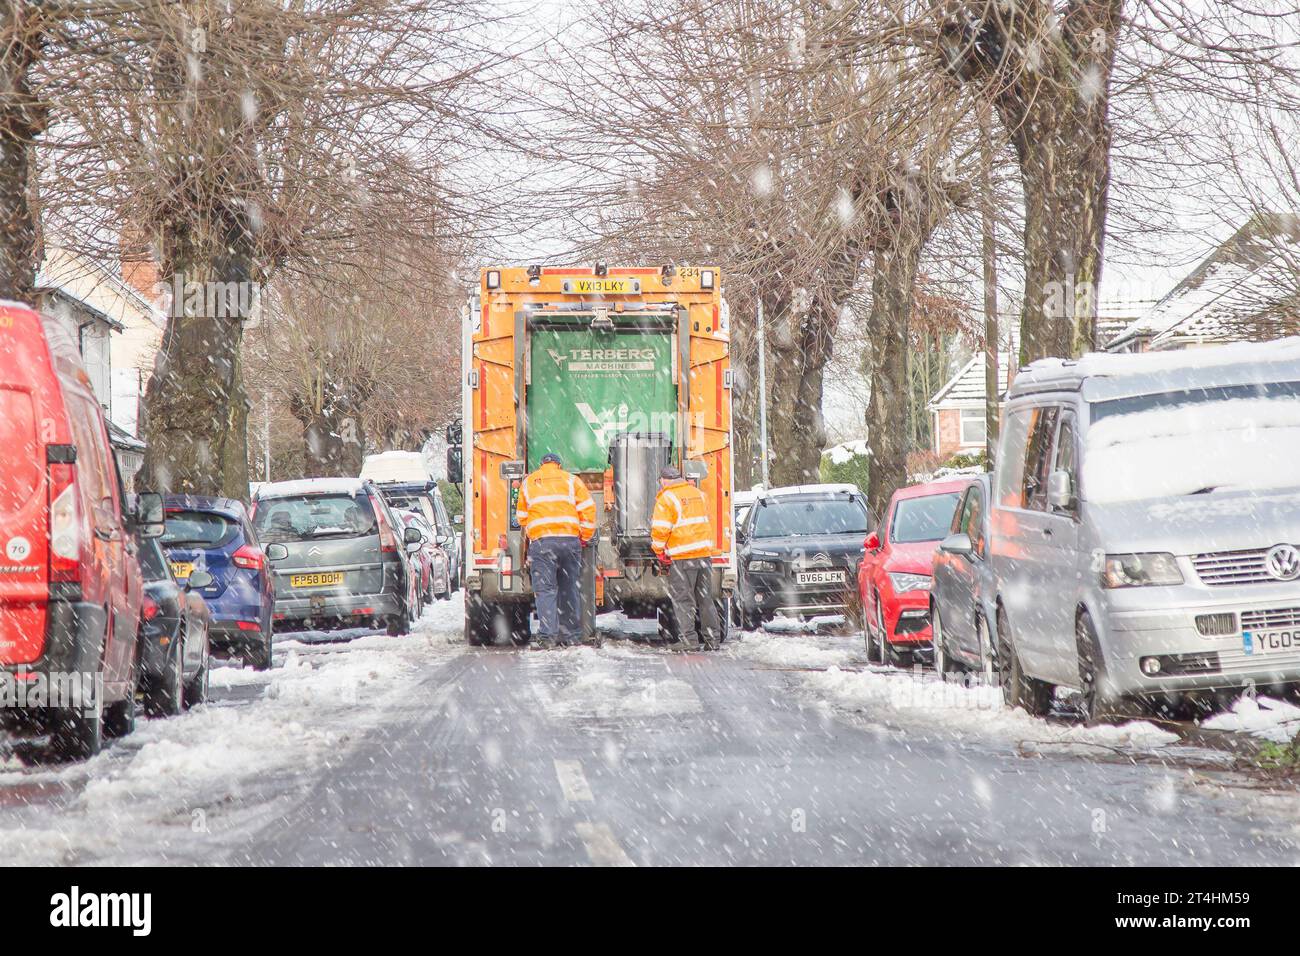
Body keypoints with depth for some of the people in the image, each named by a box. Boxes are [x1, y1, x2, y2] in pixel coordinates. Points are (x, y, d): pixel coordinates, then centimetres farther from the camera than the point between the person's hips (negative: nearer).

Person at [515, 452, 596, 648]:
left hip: (541, 540, -1)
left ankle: (548, 635, -16)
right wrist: (584, 537, 17)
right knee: (569, 589, 10)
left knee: (545, 589, -4)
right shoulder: (571, 480, 13)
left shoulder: (528, 482, 17)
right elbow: (588, 509, 7)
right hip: (570, 539, 1)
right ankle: (572, 635, 14)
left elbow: (521, 516, 21)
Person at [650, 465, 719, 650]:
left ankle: (689, 638, -5)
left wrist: (659, 551, -1)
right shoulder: (698, 493, 14)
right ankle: (713, 638, 13)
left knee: (683, 599, 0)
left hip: (681, 556, -6)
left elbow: (660, 529, -13)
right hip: (704, 552, 6)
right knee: (705, 598, 12)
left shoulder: (666, 498, -7)